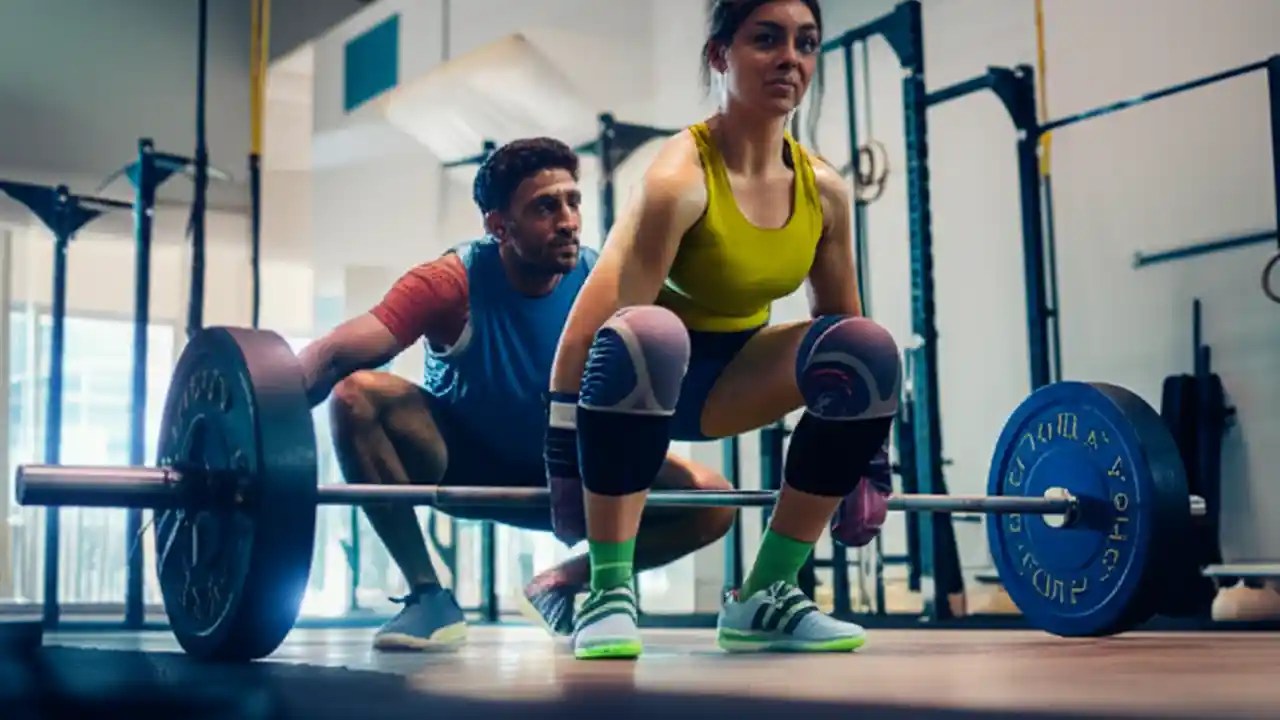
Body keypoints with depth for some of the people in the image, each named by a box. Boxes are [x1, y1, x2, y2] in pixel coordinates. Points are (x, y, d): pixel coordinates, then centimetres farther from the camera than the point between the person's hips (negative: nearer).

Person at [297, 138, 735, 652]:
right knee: (356, 396, -32)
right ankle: (428, 596, -18)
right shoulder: (454, 282, -26)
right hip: (461, 464, -2)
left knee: (712, 501, -17)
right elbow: (337, 354, -35)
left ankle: (557, 587, 5)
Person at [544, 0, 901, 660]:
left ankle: (762, 597, -8)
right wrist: (565, 469, -32)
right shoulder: (680, 176, -26)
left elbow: (842, 319, 4)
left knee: (867, 351, -19)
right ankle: (608, 593, -26)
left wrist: (861, 463, 5)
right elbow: (589, 328, -30)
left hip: (731, 374, 6)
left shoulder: (823, 187, -8)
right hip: (648, 371, -6)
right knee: (647, 335, -40)